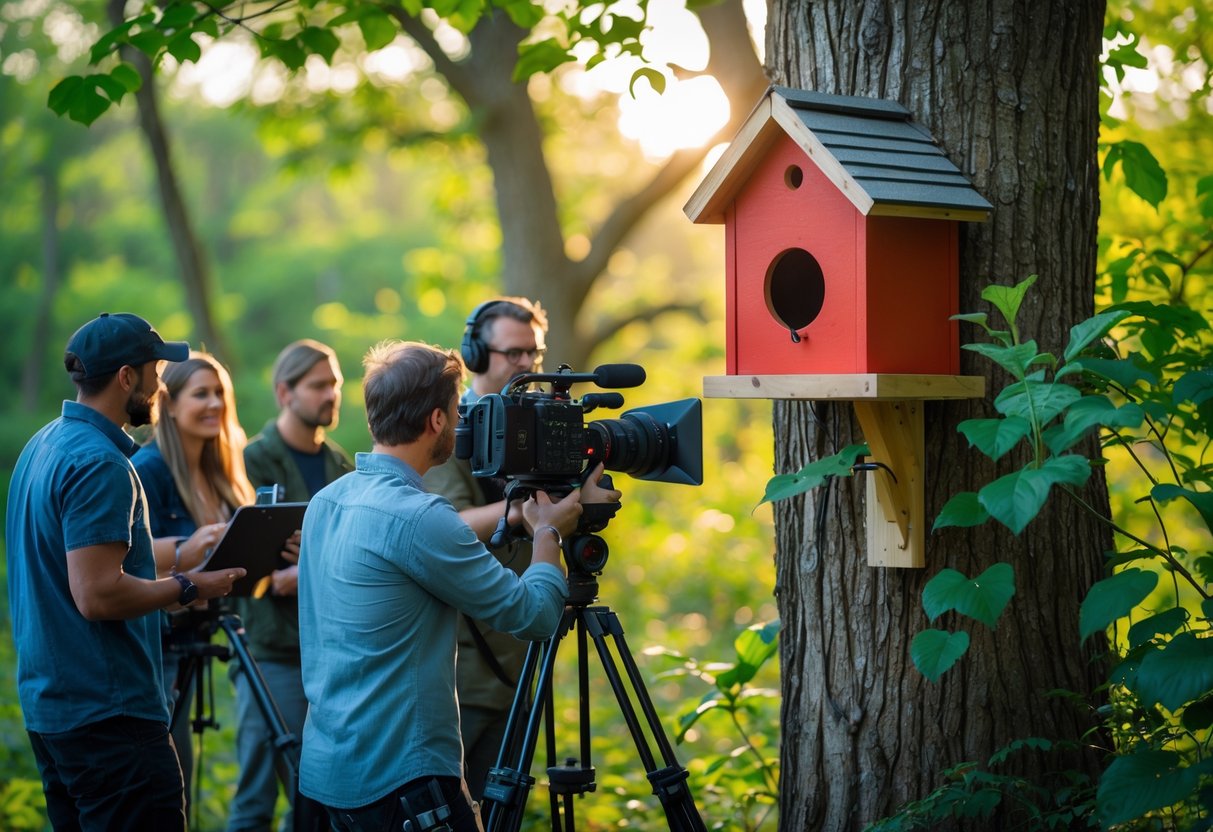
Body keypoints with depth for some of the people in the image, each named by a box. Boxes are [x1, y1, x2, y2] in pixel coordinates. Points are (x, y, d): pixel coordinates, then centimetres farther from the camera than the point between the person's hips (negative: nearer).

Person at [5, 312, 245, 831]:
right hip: (107, 712, -10)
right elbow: (97, 594, -24)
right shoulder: (99, 463, -18)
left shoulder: (42, 446, 12)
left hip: (47, 705, 10)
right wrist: (188, 588, -11)